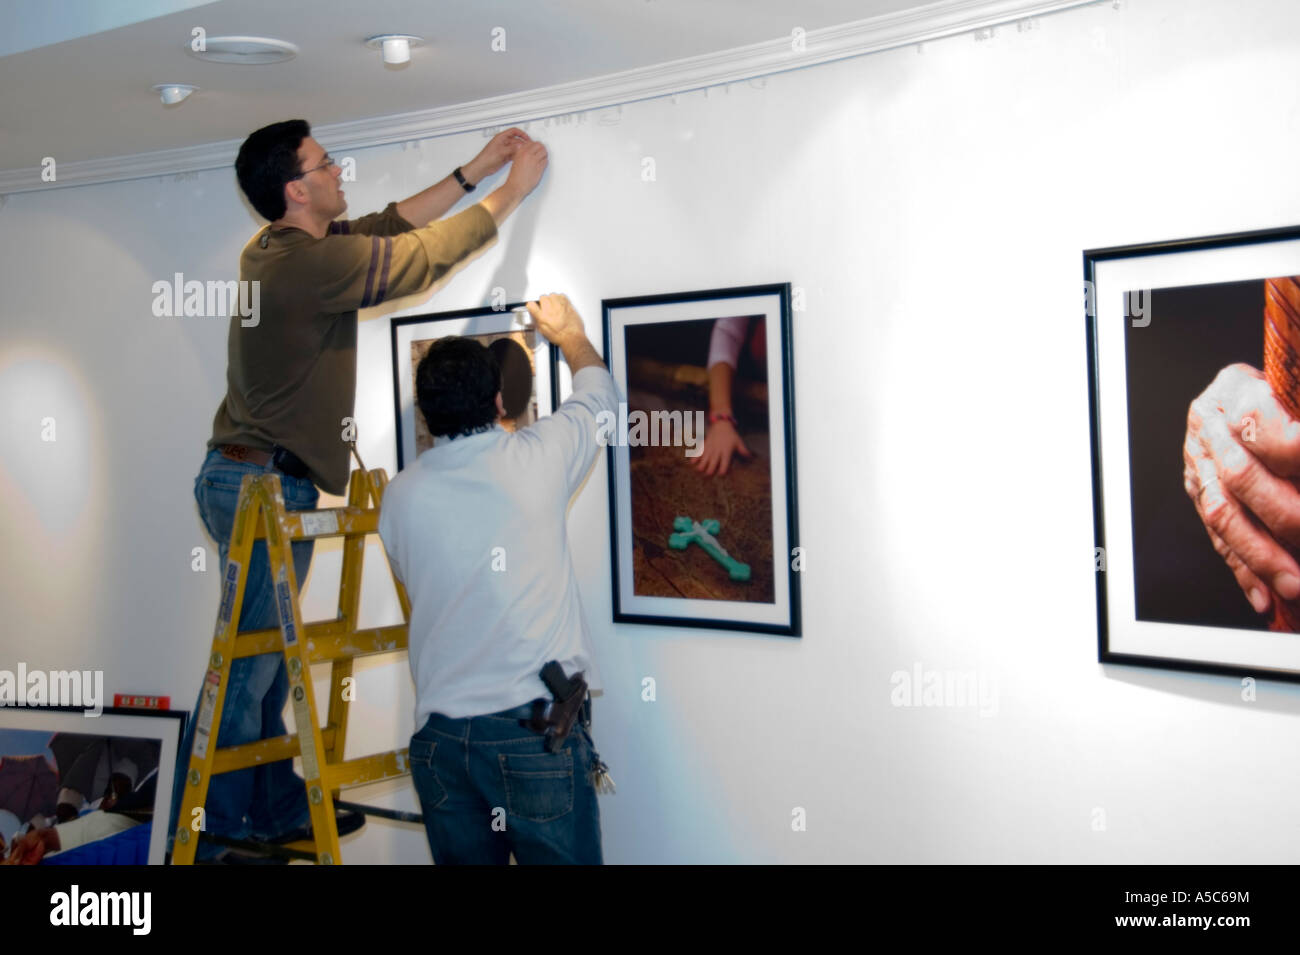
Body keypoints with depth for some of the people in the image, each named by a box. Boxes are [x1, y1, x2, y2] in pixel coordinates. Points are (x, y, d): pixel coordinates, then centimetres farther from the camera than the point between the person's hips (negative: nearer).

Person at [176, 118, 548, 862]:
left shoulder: (278, 249, 10)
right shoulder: (313, 263, -18)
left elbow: (389, 225, 18)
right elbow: (426, 254, -11)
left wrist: (474, 171, 20)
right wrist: (514, 188, 1)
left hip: (252, 478, 10)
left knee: (266, 663, 15)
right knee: (248, 667, -3)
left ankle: (275, 810, 25)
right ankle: (207, 837, 5)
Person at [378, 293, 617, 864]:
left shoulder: (399, 497, 4)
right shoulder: (535, 458, -3)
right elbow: (598, 393, 16)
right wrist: (569, 334, 35)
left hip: (440, 735, 4)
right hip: (536, 726, -3)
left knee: (463, 859, 13)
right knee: (559, 856, 3)